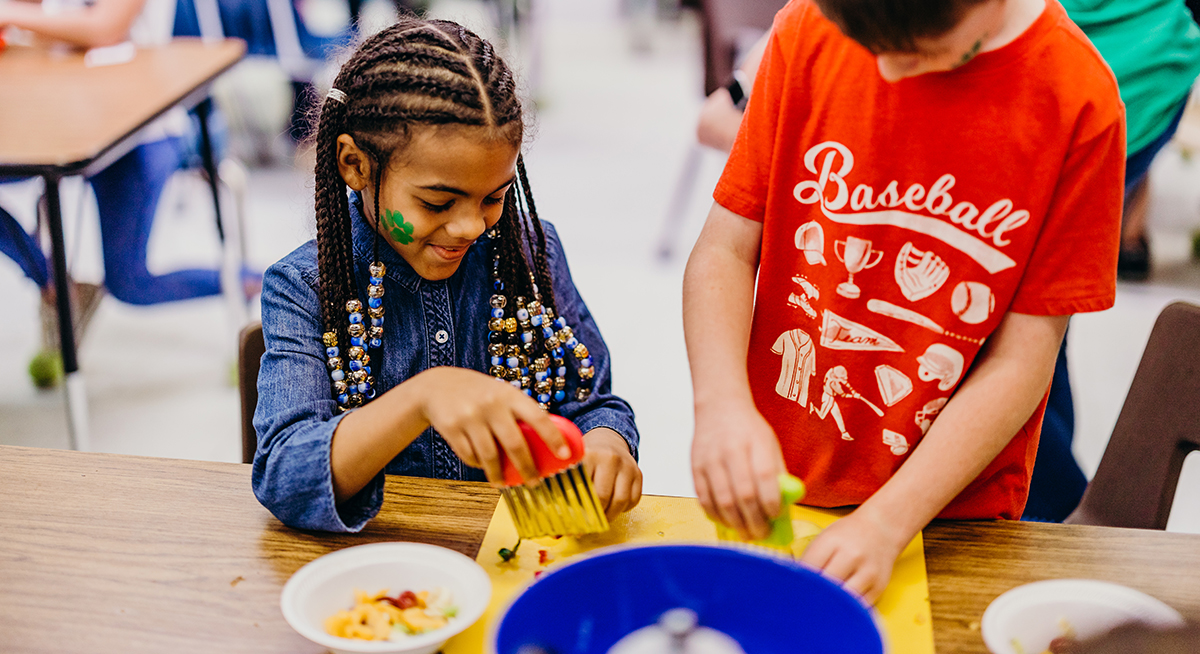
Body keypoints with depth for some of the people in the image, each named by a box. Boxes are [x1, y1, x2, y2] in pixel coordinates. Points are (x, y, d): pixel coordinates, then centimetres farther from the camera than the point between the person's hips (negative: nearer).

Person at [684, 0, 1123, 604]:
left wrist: (884, 525, -21)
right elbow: (725, 249, -3)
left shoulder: (1079, 103, -13)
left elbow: (1022, 360, -12)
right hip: (770, 491, -1)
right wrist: (721, 401, -22)